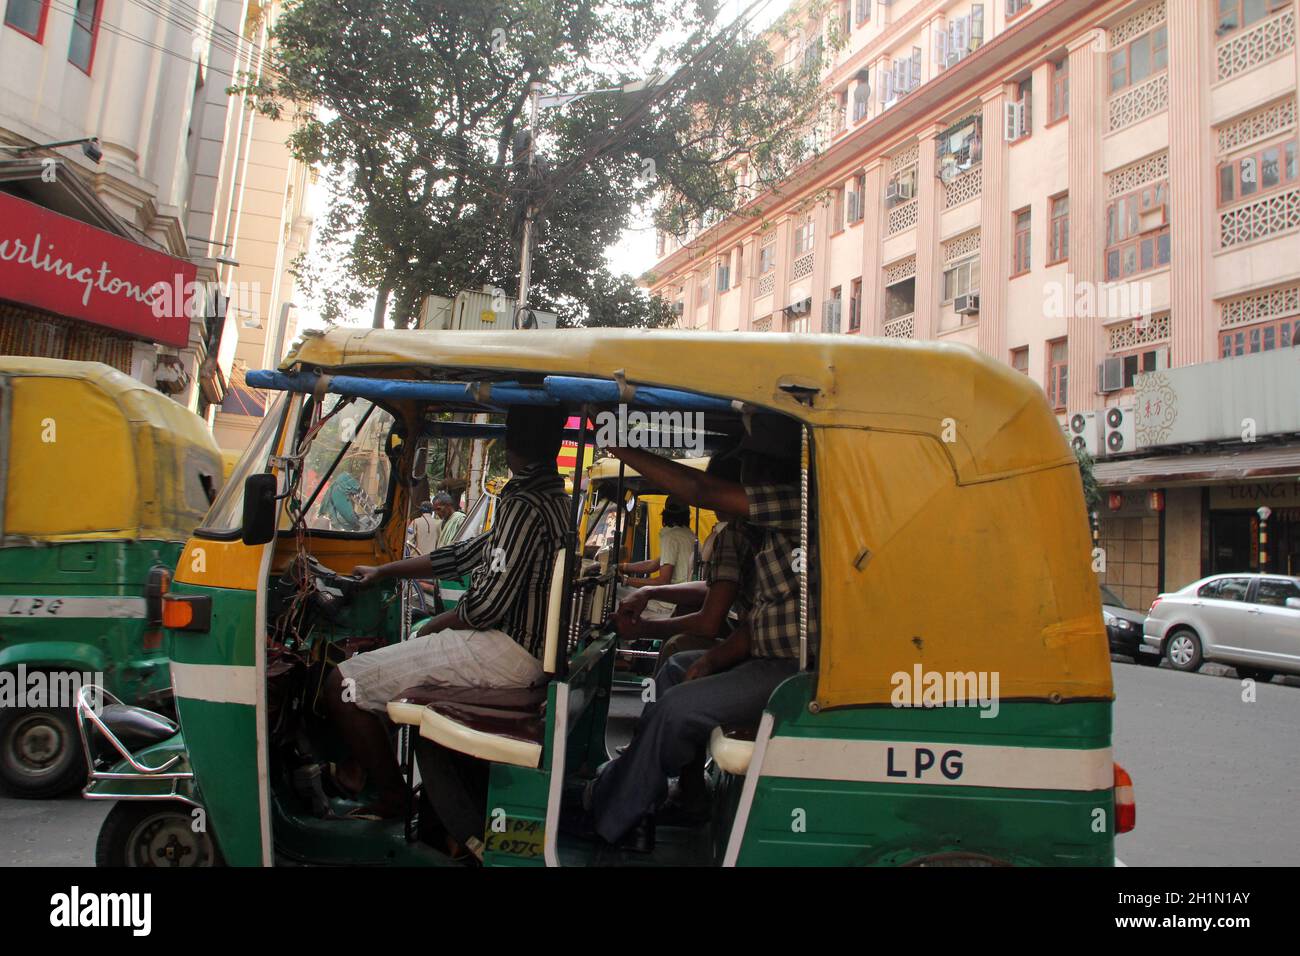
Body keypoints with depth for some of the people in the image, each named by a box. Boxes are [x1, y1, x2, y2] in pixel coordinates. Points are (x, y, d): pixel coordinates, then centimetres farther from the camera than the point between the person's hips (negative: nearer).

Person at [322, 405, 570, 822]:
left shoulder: (524, 505, -20)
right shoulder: (553, 498, 11)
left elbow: (488, 604, -23)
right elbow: (468, 554, 18)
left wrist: (431, 628, -3)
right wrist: (384, 571, 22)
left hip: (506, 650, -11)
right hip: (530, 643, 11)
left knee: (342, 684, -8)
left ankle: (391, 799, 7)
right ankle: (369, 764, 33)